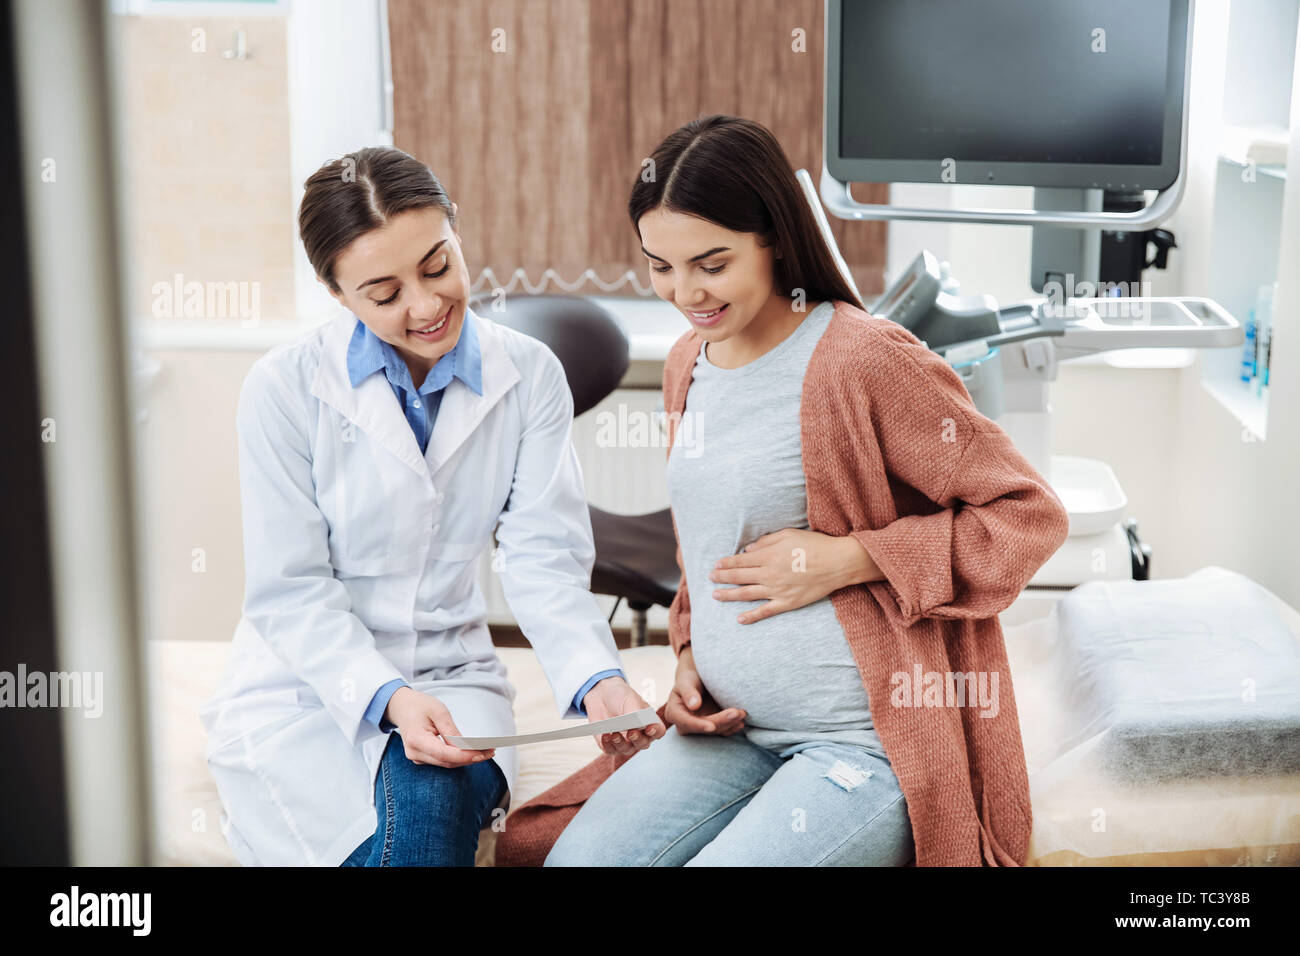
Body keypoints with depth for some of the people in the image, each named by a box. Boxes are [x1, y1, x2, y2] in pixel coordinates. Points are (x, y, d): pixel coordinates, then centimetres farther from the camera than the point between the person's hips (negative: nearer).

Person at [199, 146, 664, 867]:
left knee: (428, 802, -30)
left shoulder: (529, 376, -1)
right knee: (401, 835, -29)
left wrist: (595, 678, -24)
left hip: (449, 678, 2)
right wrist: (387, 696, -26)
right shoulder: (284, 389, -10)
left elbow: (542, 558, -6)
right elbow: (290, 591, -10)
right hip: (303, 685, -2)